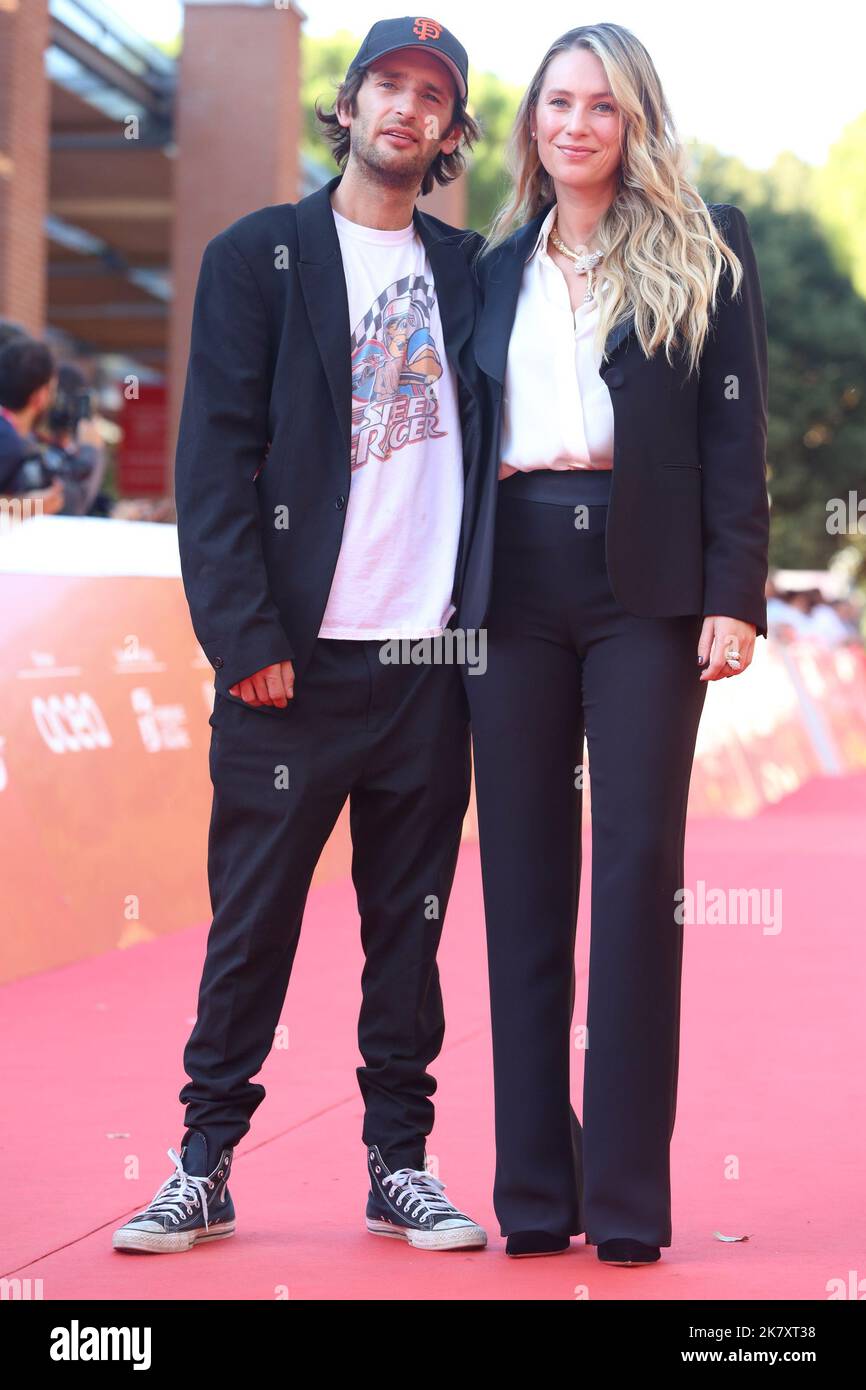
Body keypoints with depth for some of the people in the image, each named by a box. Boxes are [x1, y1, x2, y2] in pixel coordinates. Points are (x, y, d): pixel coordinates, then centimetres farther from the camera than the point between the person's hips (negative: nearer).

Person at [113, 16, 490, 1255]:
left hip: (430, 654, 3)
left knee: (410, 921, 7)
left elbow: (487, 442, 14)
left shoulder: (468, 270, 14)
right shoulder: (259, 256, 3)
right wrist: (247, 635, -11)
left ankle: (400, 1165, 14)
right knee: (253, 919, 0)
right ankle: (205, 1166, 9)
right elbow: (216, 458, -3)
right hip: (297, 651, -3)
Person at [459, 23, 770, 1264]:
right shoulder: (496, 268, 17)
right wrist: (455, 595, 7)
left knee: (640, 868, -5)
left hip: (646, 581, -3)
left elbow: (735, 430, 0)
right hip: (515, 587, 3)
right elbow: (468, 437, 16)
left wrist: (735, 596, -9)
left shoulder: (703, 249, 7)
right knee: (524, 878, 2)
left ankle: (629, 1196, -2)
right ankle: (534, 1191, 6)